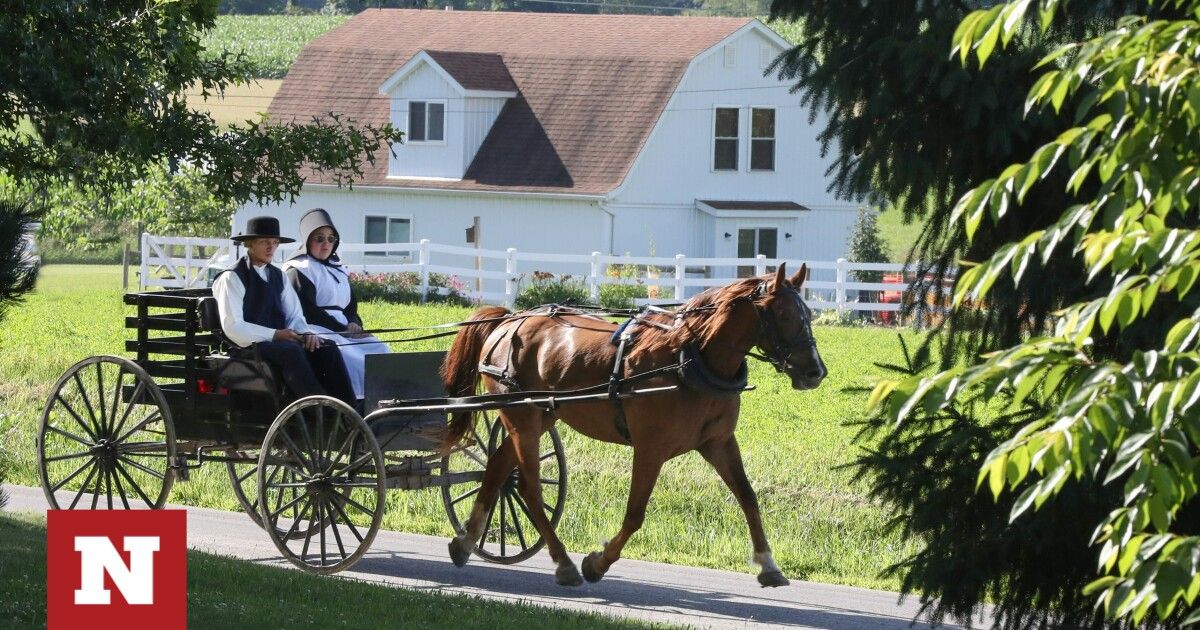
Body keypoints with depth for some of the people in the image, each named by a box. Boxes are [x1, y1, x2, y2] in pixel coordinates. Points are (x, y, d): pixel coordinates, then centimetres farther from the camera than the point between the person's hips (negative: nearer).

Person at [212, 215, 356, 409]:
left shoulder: (278, 276, 20)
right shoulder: (232, 278, -2)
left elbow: (294, 316, 17)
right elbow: (232, 327, -11)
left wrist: (306, 333, -7)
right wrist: (274, 335, -19)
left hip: (278, 341, 7)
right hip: (250, 346, -7)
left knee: (327, 349, -19)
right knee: (290, 350, -36)